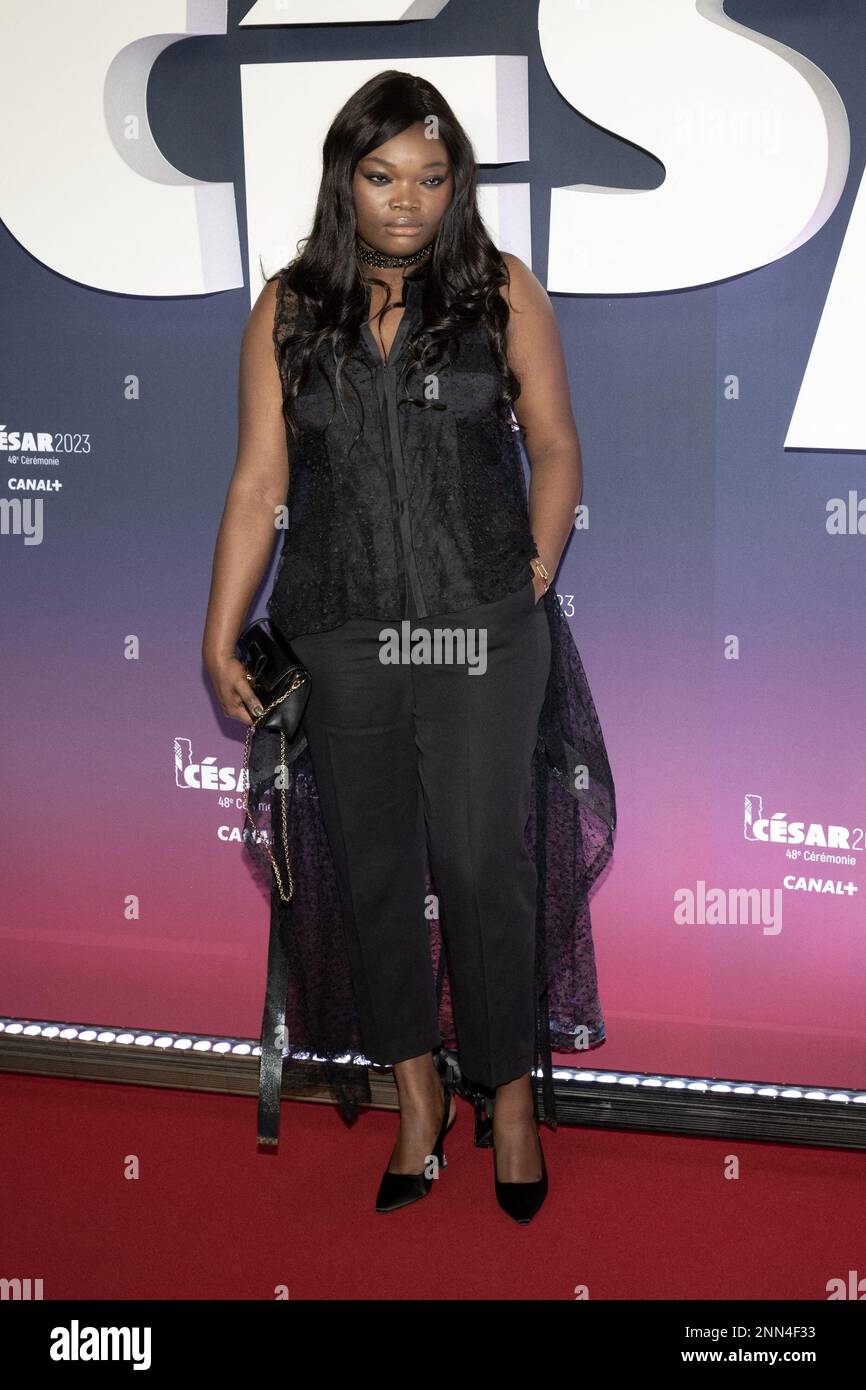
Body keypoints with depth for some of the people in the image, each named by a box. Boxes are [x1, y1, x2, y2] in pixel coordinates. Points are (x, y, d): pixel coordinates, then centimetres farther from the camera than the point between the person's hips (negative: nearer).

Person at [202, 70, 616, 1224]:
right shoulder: (288, 310, 4)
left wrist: (535, 580, -2)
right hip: (340, 639, 2)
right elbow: (259, 483, 4)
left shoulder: (503, 293, 2)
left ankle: (510, 1084, 20)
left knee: (485, 866, 0)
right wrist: (220, 639, 1)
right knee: (371, 867, 9)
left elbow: (555, 448, 8)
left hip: (483, 636, -1)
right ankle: (417, 1085, 26)